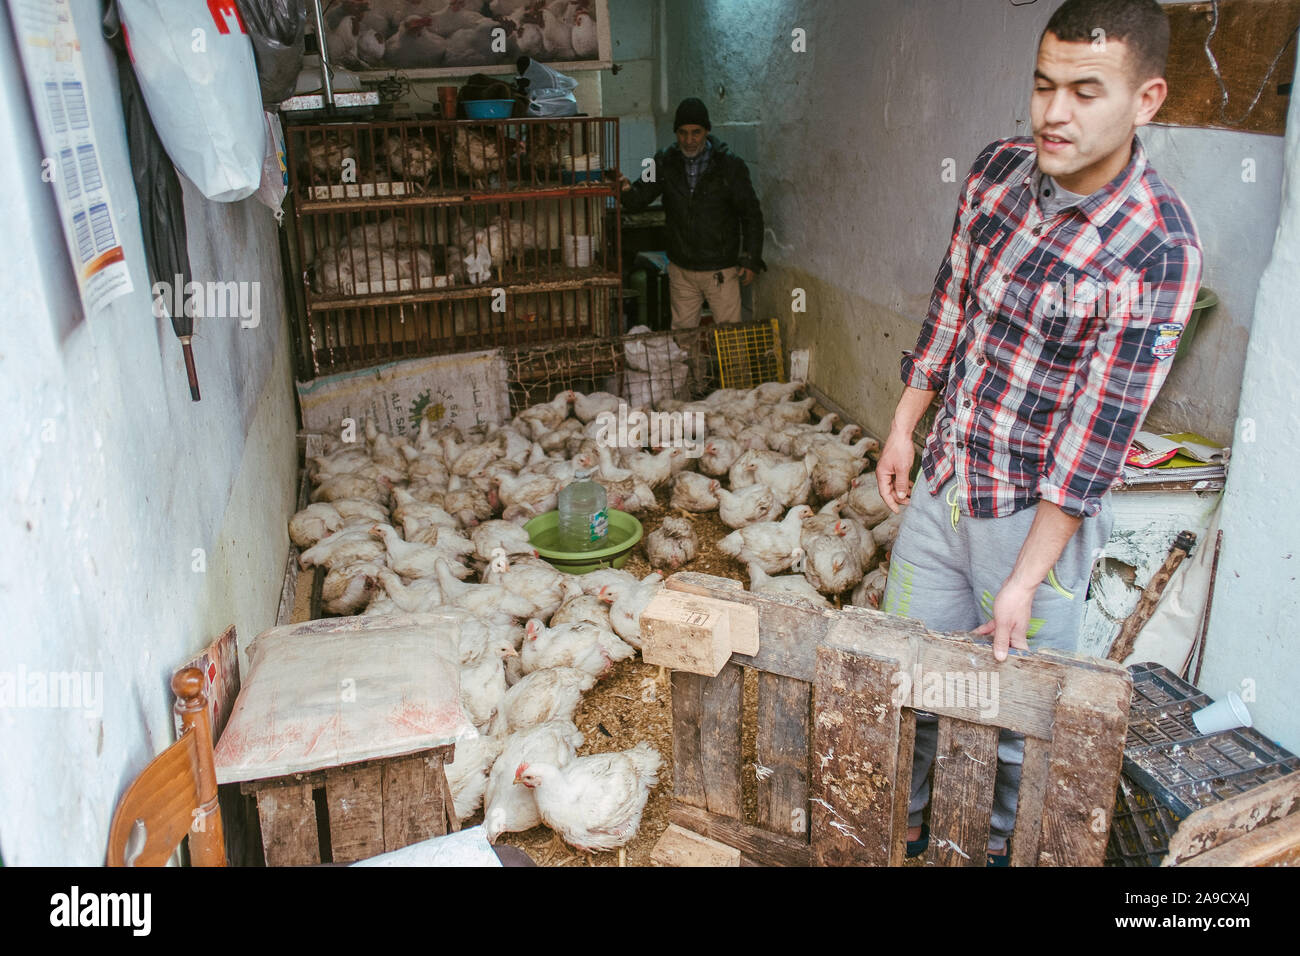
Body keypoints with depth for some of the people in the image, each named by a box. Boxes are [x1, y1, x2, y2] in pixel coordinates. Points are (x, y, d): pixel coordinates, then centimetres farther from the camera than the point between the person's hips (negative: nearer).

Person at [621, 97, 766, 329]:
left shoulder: (730, 165, -8)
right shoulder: (666, 162, 0)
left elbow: (751, 215, -3)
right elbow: (640, 198, -4)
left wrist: (751, 260, -7)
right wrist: (627, 191, -29)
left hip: (721, 270, -3)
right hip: (680, 269, 3)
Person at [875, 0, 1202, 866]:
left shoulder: (1159, 248, -21)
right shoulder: (998, 169, -3)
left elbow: (1100, 429, -20)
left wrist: (1025, 580, -17)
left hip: (1037, 513, -5)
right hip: (942, 484, 6)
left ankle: (1003, 847, 40)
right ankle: (902, 827, 43)